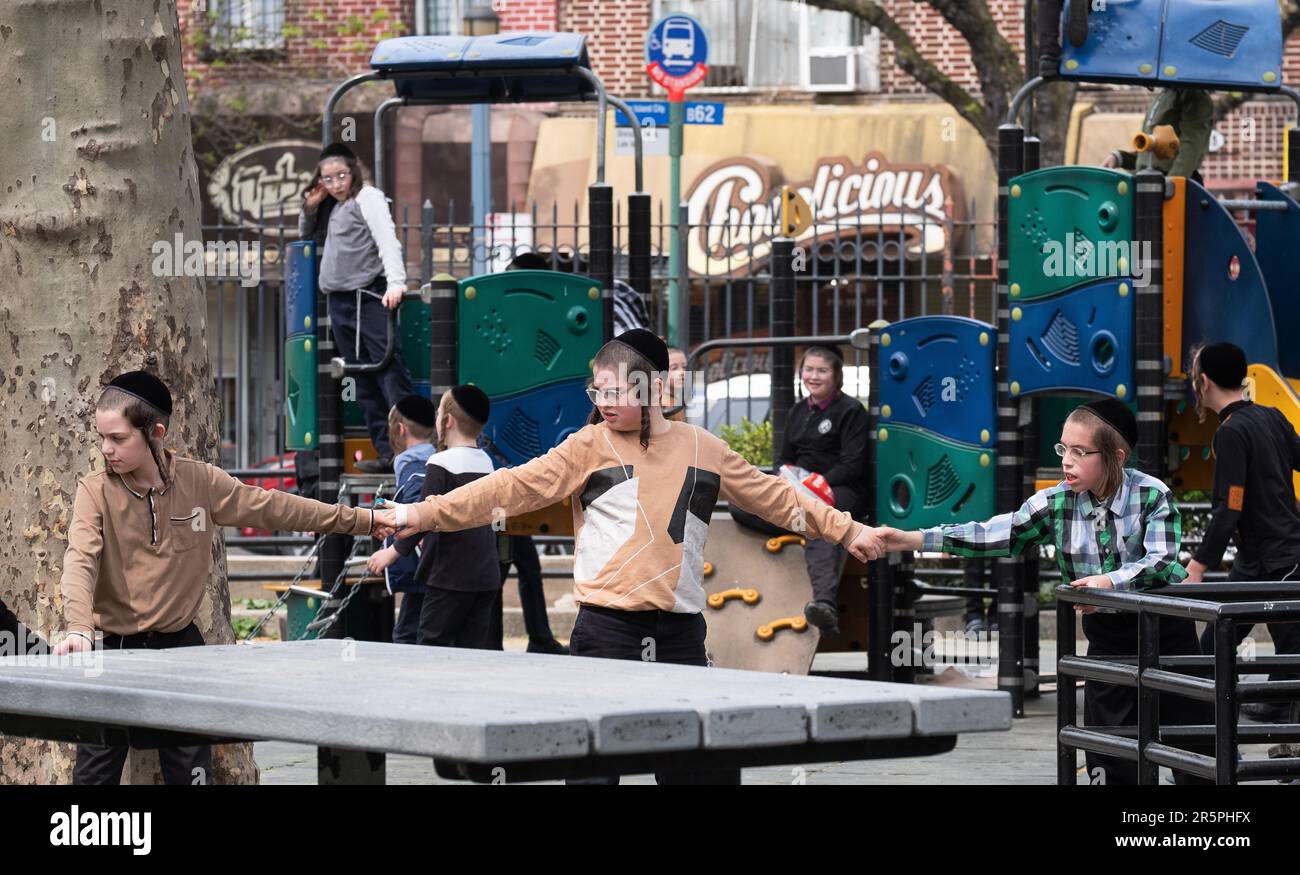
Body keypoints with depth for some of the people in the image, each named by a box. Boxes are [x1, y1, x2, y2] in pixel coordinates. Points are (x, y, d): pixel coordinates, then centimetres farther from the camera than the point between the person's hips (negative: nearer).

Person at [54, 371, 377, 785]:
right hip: (116, 649, -2)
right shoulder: (96, 492, -9)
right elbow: (80, 561, -21)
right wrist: (79, 628, -40)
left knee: (191, 771, 7)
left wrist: (361, 519, 4)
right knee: (94, 773, 0)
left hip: (180, 646, 2)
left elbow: (274, 508, 4)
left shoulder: (201, 482, -3)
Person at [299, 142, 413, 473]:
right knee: (364, 382, 5)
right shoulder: (332, 208, 20)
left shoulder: (367, 198, -3)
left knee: (389, 370, -14)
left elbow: (387, 240, -16)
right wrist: (309, 208, 16)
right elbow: (306, 236, 37)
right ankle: (386, 452, 5)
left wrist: (396, 283, -31)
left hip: (369, 296, -8)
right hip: (339, 302, 8)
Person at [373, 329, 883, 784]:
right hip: (607, 630, -3)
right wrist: (423, 514, -16)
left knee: (708, 768, 4)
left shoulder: (703, 449, 10)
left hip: (681, 633, 3)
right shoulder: (589, 448, 1)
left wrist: (847, 531, 24)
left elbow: (772, 496, 21)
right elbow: (514, 486, -6)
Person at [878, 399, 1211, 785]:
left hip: (1165, 627, -3)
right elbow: (996, 535, -14)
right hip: (1108, 634, 3)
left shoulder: (1152, 496, -17)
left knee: (1190, 746, 4)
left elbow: (1161, 562, -25)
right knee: (1109, 759, 4)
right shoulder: (1057, 503, -8)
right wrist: (915, 539, -23)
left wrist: (1110, 581, -42)